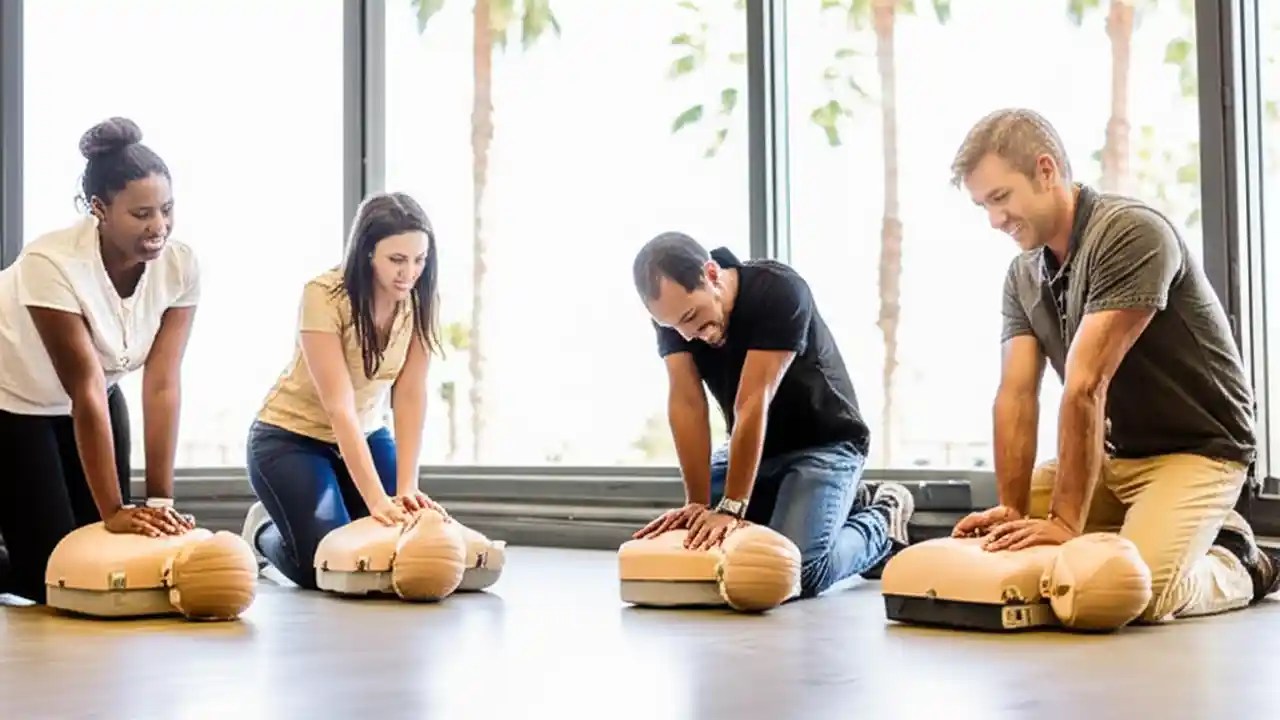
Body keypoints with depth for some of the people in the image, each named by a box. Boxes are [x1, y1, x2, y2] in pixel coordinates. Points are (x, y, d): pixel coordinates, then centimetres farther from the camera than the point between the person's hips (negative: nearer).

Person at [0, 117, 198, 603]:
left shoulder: (181, 265, -20)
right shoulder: (54, 264, -33)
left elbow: (163, 385, -20)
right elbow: (84, 391, -31)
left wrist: (160, 501, -23)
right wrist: (114, 509, -29)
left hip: (95, 396, 5)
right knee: (51, 566, -8)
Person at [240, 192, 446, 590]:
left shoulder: (420, 300, -12)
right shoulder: (324, 295, -27)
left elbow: (410, 396, -16)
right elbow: (339, 407, -32)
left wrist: (406, 488, -26)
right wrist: (377, 500, -39)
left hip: (366, 436, 5)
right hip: (291, 438, -5)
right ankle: (263, 531, 15)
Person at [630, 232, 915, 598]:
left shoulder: (779, 292, -29)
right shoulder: (672, 308, -14)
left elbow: (752, 403, -33)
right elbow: (686, 405, -18)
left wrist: (731, 508, -33)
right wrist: (698, 503, -24)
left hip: (823, 444, -7)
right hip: (751, 447, 7)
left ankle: (882, 520, 7)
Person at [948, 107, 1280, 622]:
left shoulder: (1131, 233, -24)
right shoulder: (1022, 276, 2)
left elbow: (1086, 387, -28)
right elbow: (1016, 397, -5)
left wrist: (1067, 523, -30)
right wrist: (1012, 509, -17)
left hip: (1194, 449, -8)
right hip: (1111, 452, 8)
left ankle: (1236, 565, 7)